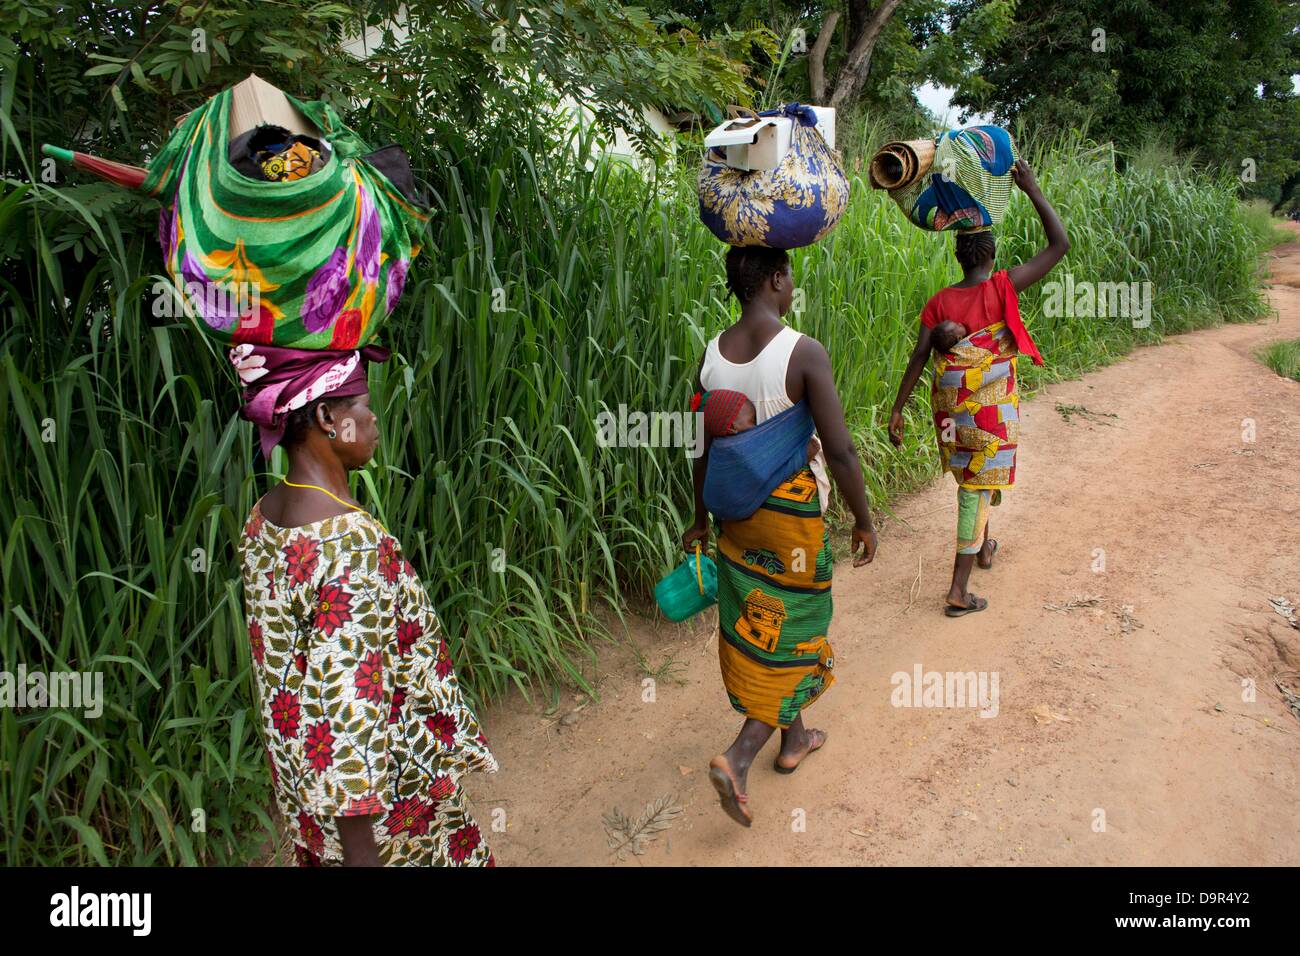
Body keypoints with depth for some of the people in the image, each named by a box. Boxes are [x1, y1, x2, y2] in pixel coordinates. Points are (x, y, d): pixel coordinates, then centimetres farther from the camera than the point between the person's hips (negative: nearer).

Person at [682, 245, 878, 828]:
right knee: (793, 637, 10)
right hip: (794, 515, -6)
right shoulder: (804, 354, -21)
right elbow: (840, 453, -21)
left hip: (737, 510, 6)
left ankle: (793, 740, 39)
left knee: (753, 630, 20)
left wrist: (701, 519, 18)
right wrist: (863, 521, -6)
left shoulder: (712, 355, -4)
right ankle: (738, 759, 1)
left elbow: (702, 449, 5)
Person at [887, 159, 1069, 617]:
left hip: (950, 409, 4)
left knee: (970, 480, 25)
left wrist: (897, 409, -1)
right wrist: (1033, 190, -1)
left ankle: (983, 546, 49)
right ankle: (958, 592, 2)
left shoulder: (939, 302, -3)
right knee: (978, 489, 1)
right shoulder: (1004, 288, -12)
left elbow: (917, 359, -5)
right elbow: (1060, 244, -7)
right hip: (992, 410, -4)